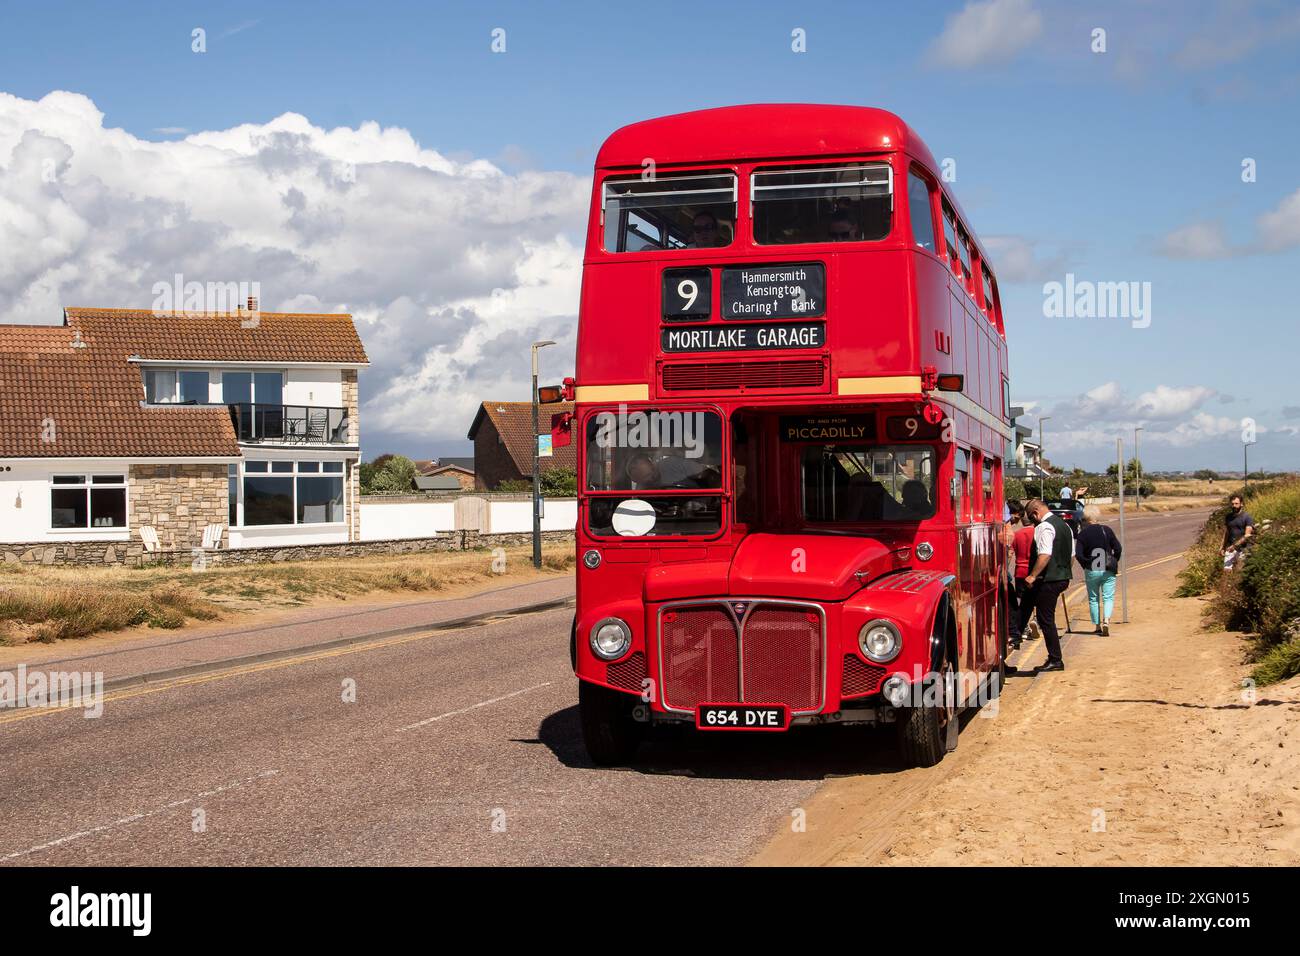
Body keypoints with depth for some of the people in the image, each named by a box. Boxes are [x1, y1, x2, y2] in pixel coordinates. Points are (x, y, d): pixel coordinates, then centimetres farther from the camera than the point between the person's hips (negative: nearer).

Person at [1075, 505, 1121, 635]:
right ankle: (1106, 619, -20)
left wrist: (1086, 566, 1)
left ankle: (1097, 626, 15)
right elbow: (1118, 549, -3)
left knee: (1093, 599, 13)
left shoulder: (1083, 533, -6)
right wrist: (1113, 563, 9)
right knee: (1108, 597, 4)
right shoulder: (1107, 530, -2)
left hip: (1091, 571, 0)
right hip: (1108, 571, 1)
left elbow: (1078, 554, -13)